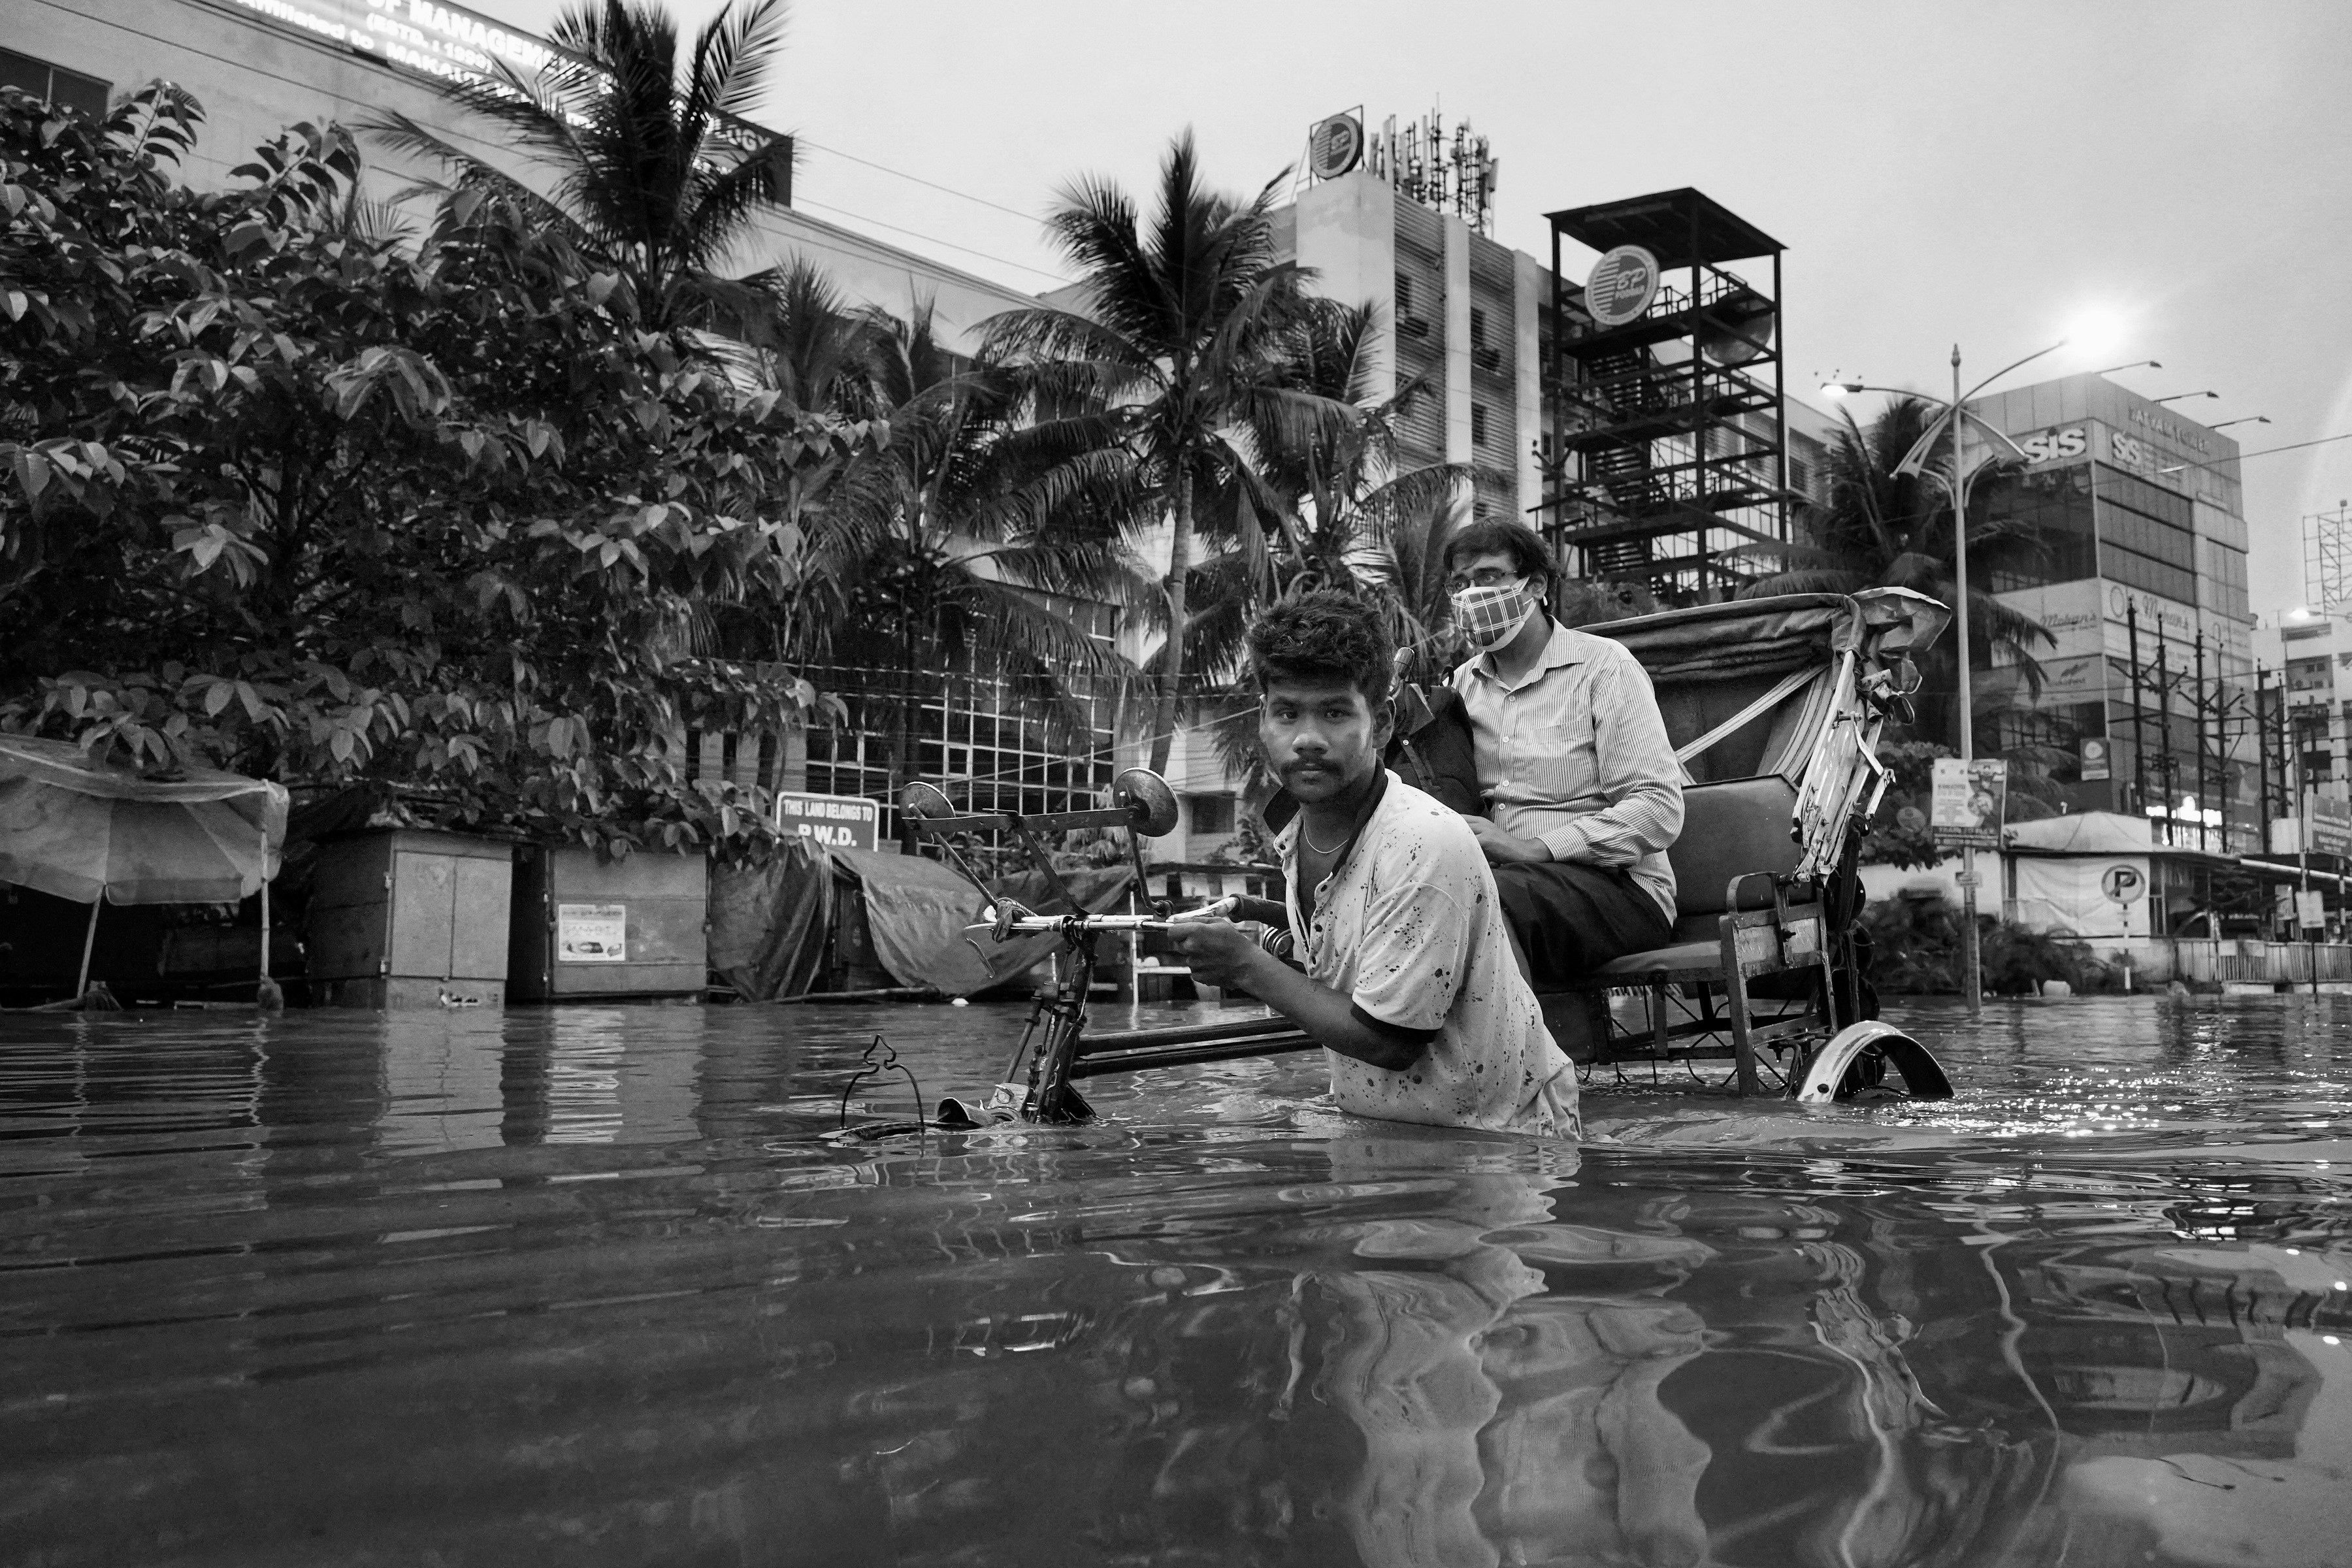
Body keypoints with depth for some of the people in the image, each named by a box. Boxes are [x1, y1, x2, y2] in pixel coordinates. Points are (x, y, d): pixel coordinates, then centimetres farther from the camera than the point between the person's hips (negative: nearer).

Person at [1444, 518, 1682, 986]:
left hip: (1613, 883, -5)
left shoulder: (1603, 664, 0)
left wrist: (1534, 848, -19)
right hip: (1496, 877, 5)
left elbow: (1659, 809, -10)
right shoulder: (1464, 681, 18)